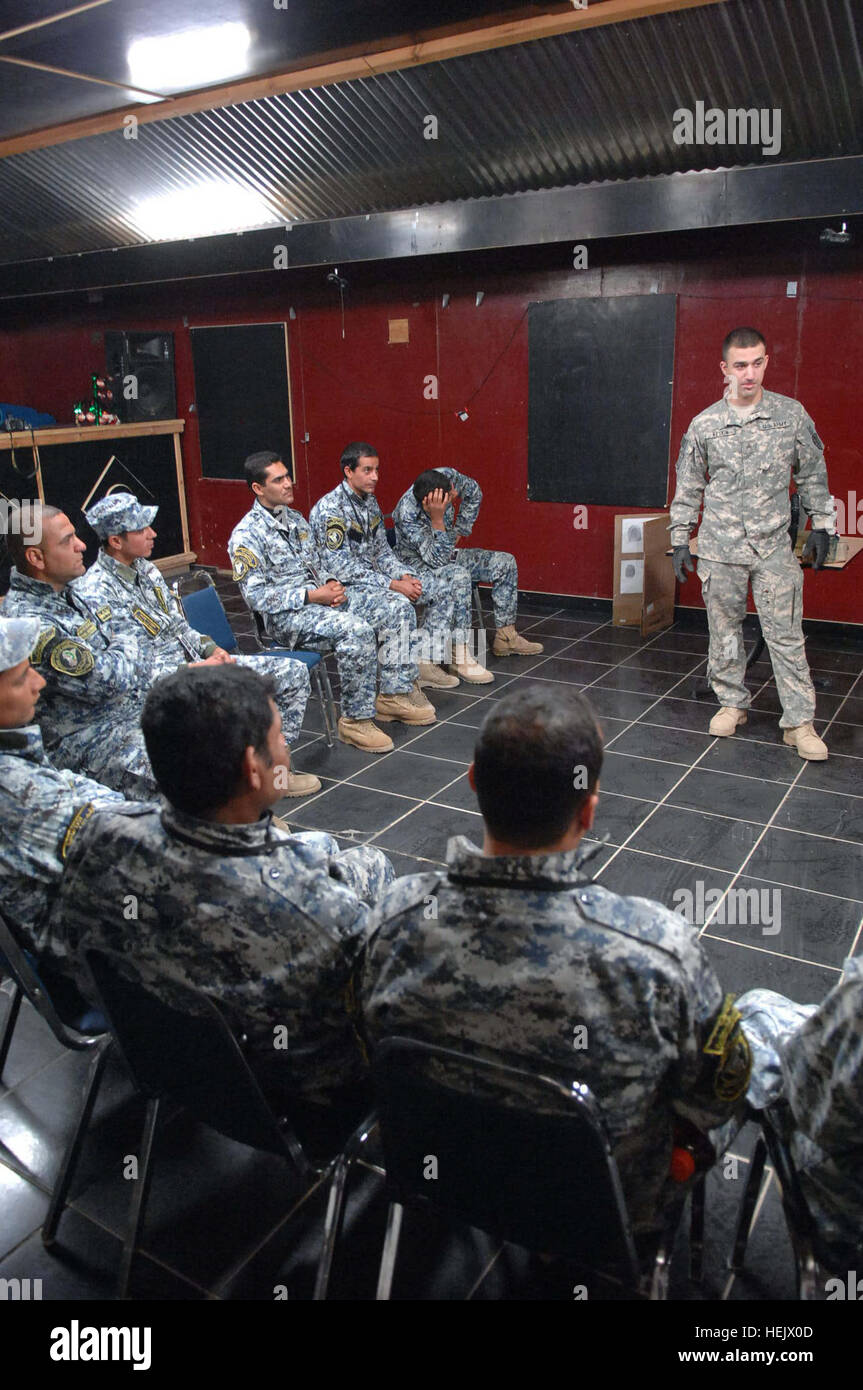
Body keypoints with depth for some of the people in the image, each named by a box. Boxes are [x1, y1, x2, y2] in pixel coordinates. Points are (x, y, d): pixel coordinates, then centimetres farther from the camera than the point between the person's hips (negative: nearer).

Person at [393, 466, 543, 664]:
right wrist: (437, 519, -45)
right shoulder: (408, 514, -35)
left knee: (505, 562, -3)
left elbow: (473, 492, 7)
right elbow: (437, 560, -36)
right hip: (418, 564, -8)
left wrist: (460, 531, 6)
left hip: (447, 553, 8)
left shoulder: (448, 476, -18)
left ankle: (505, 637, 4)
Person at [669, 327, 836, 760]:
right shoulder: (704, 425, 1)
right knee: (724, 630, 9)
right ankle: (732, 703, 27)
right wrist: (680, 541, 4)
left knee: (786, 634, 0)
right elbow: (688, 488, 7)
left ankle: (799, 722, 6)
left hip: (774, 548, 0)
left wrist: (821, 526, 7)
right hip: (719, 549, 1)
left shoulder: (791, 414, 1)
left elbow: (812, 475, 10)